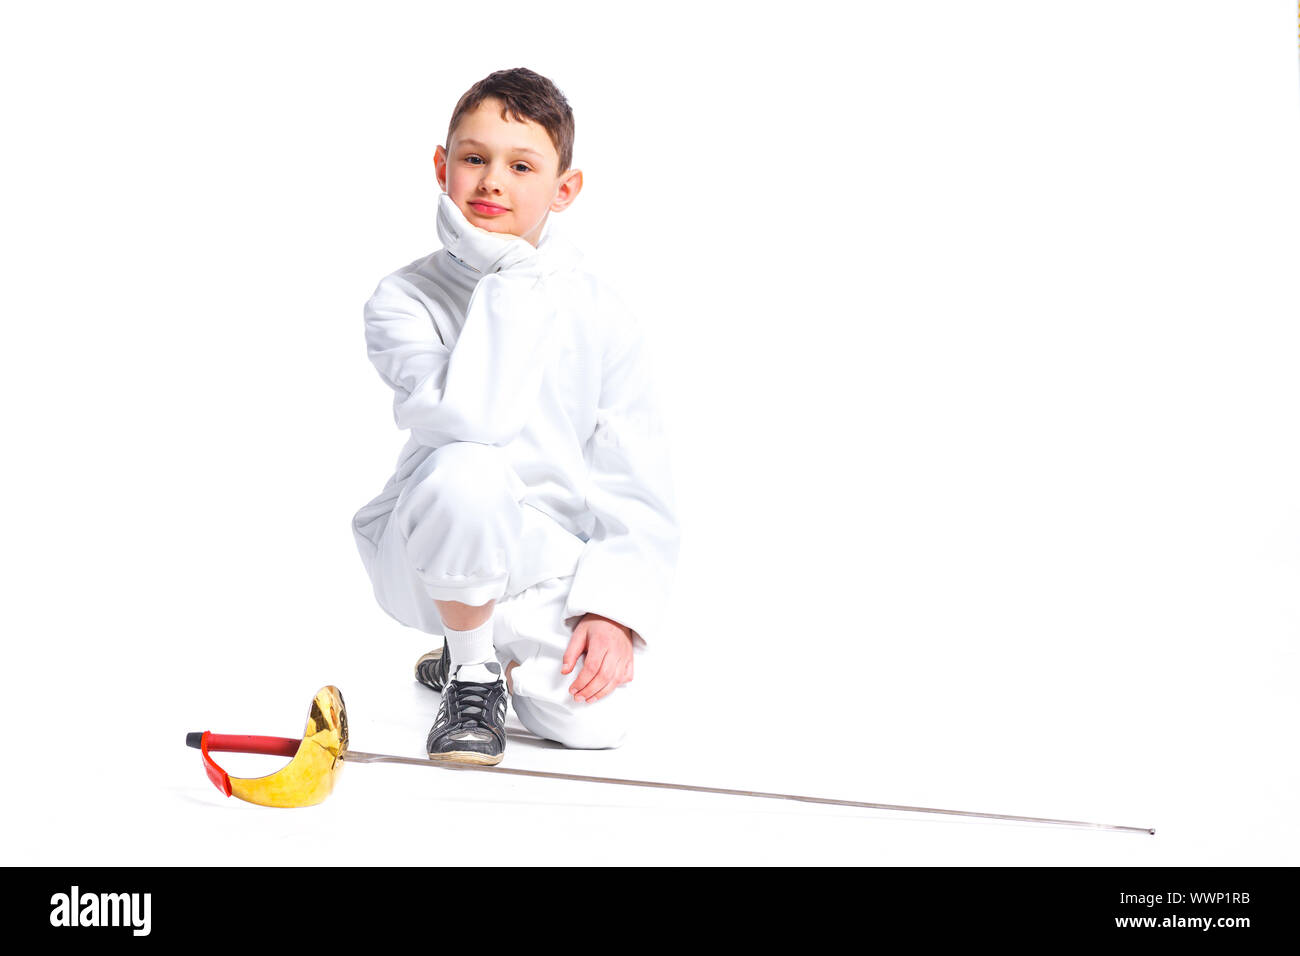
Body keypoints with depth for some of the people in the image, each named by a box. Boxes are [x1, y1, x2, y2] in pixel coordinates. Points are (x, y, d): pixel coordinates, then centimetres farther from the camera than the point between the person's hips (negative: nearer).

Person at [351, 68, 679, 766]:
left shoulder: (600, 317, -2)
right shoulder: (404, 299, -8)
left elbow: (637, 489, -1)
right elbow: (470, 418, -29)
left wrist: (614, 607, -13)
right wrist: (508, 281, -22)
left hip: (552, 561, 3)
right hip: (431, 554, -2)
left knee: (593, 723, -21)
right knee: (464, 471, -36)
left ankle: (509, 651, 18)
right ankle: (470, 672, -8)